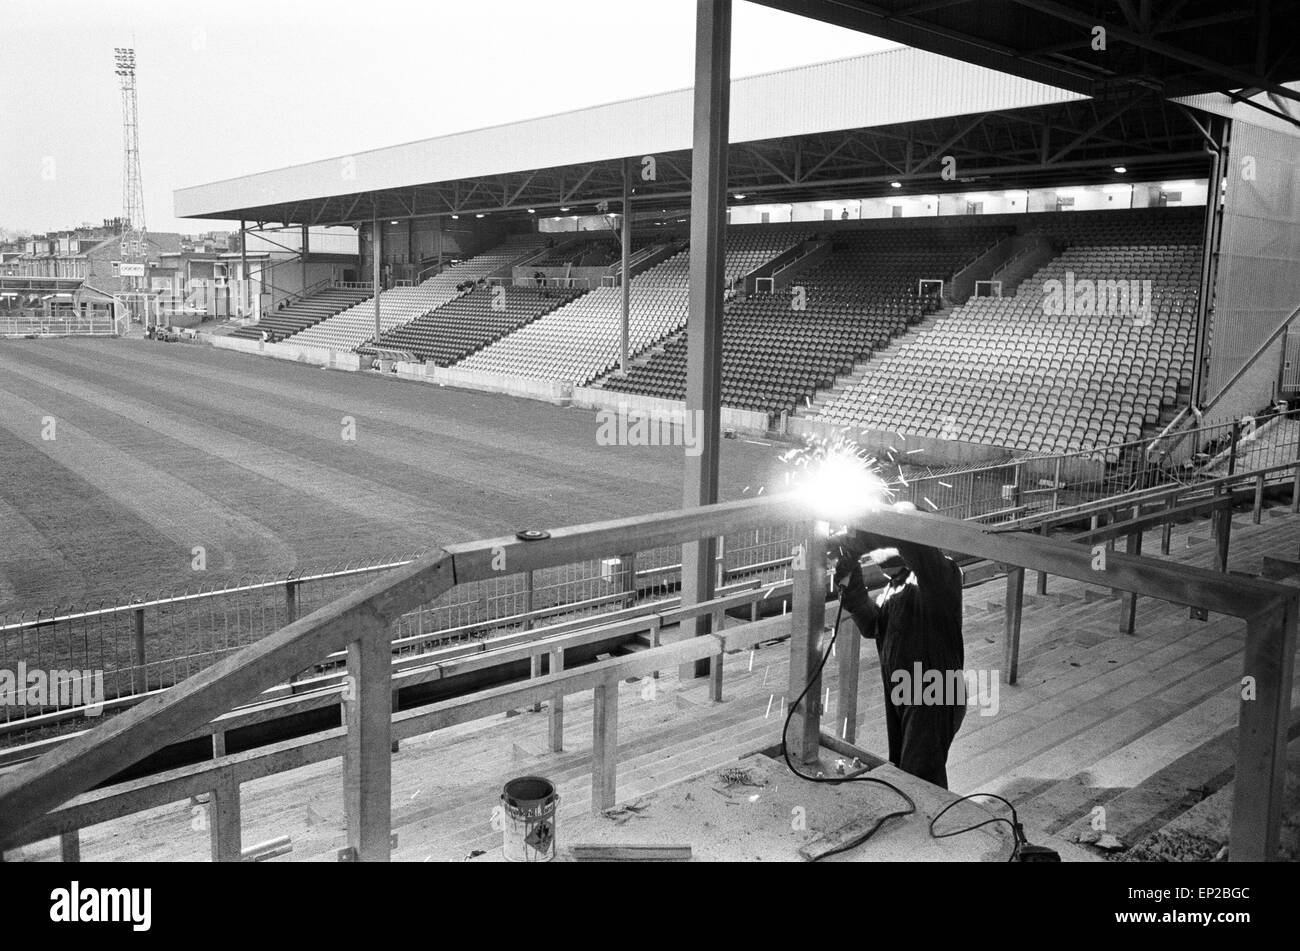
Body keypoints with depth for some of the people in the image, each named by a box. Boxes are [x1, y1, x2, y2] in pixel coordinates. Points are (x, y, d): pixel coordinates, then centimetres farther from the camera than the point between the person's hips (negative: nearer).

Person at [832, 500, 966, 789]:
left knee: (920, 779, -4)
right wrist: (851, 584, -7)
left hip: (933, 698, -9)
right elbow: (872, 626, 7)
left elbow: (910, 533, -40)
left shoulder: (940, 573, -19)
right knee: (900, 770, 21)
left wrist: (857, 540, -33)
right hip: (900, 695, 9)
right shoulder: (896, 583, 11)